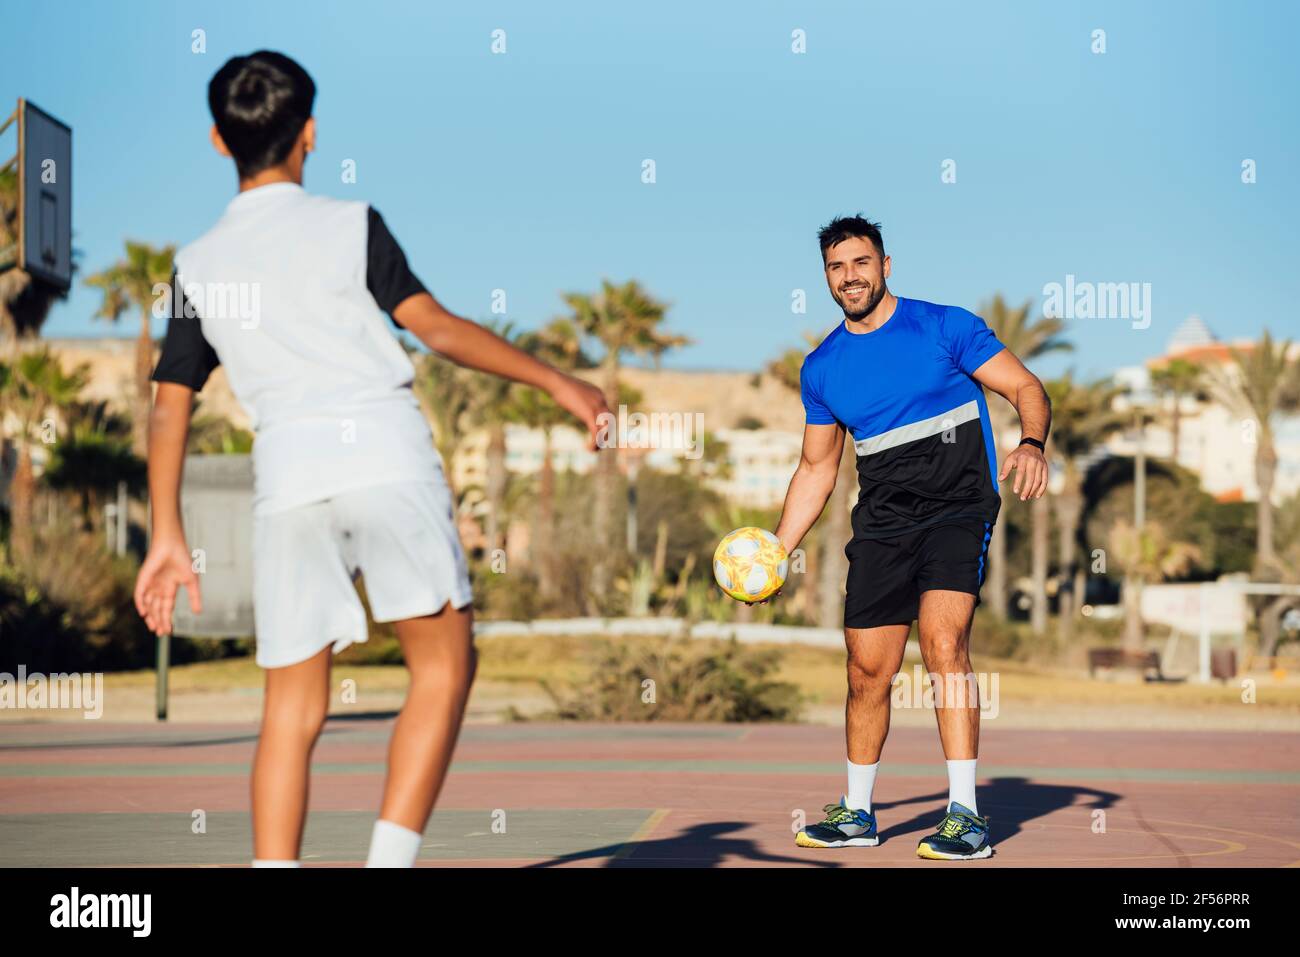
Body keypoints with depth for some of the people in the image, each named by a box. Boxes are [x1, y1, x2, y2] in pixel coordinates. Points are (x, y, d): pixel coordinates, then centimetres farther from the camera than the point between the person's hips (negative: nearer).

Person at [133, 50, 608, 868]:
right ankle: (390, 862, -6)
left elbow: (170, 408, 11)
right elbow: (436, 328, -4)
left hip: (286, 474, 3)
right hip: (385, 456, -3)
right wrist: (556, 381, 2)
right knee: (443, 667, 6)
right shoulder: (349, 225, 4)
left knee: (294, 708, 7)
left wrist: (169, 540, 14)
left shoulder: (198, 265, 14)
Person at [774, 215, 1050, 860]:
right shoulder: (821, 367, 11)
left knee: (943, 640, -23)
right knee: (867, 669, 4)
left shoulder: (945, 326, -2)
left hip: (957, 509, -4)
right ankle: (857, 813, 23)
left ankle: (966, 816, -22)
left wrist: (1032, 445, -22)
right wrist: (775, 552, 9)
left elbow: (1026, 388, -1)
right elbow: (816, 469, 18)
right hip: (881, 526, 5)